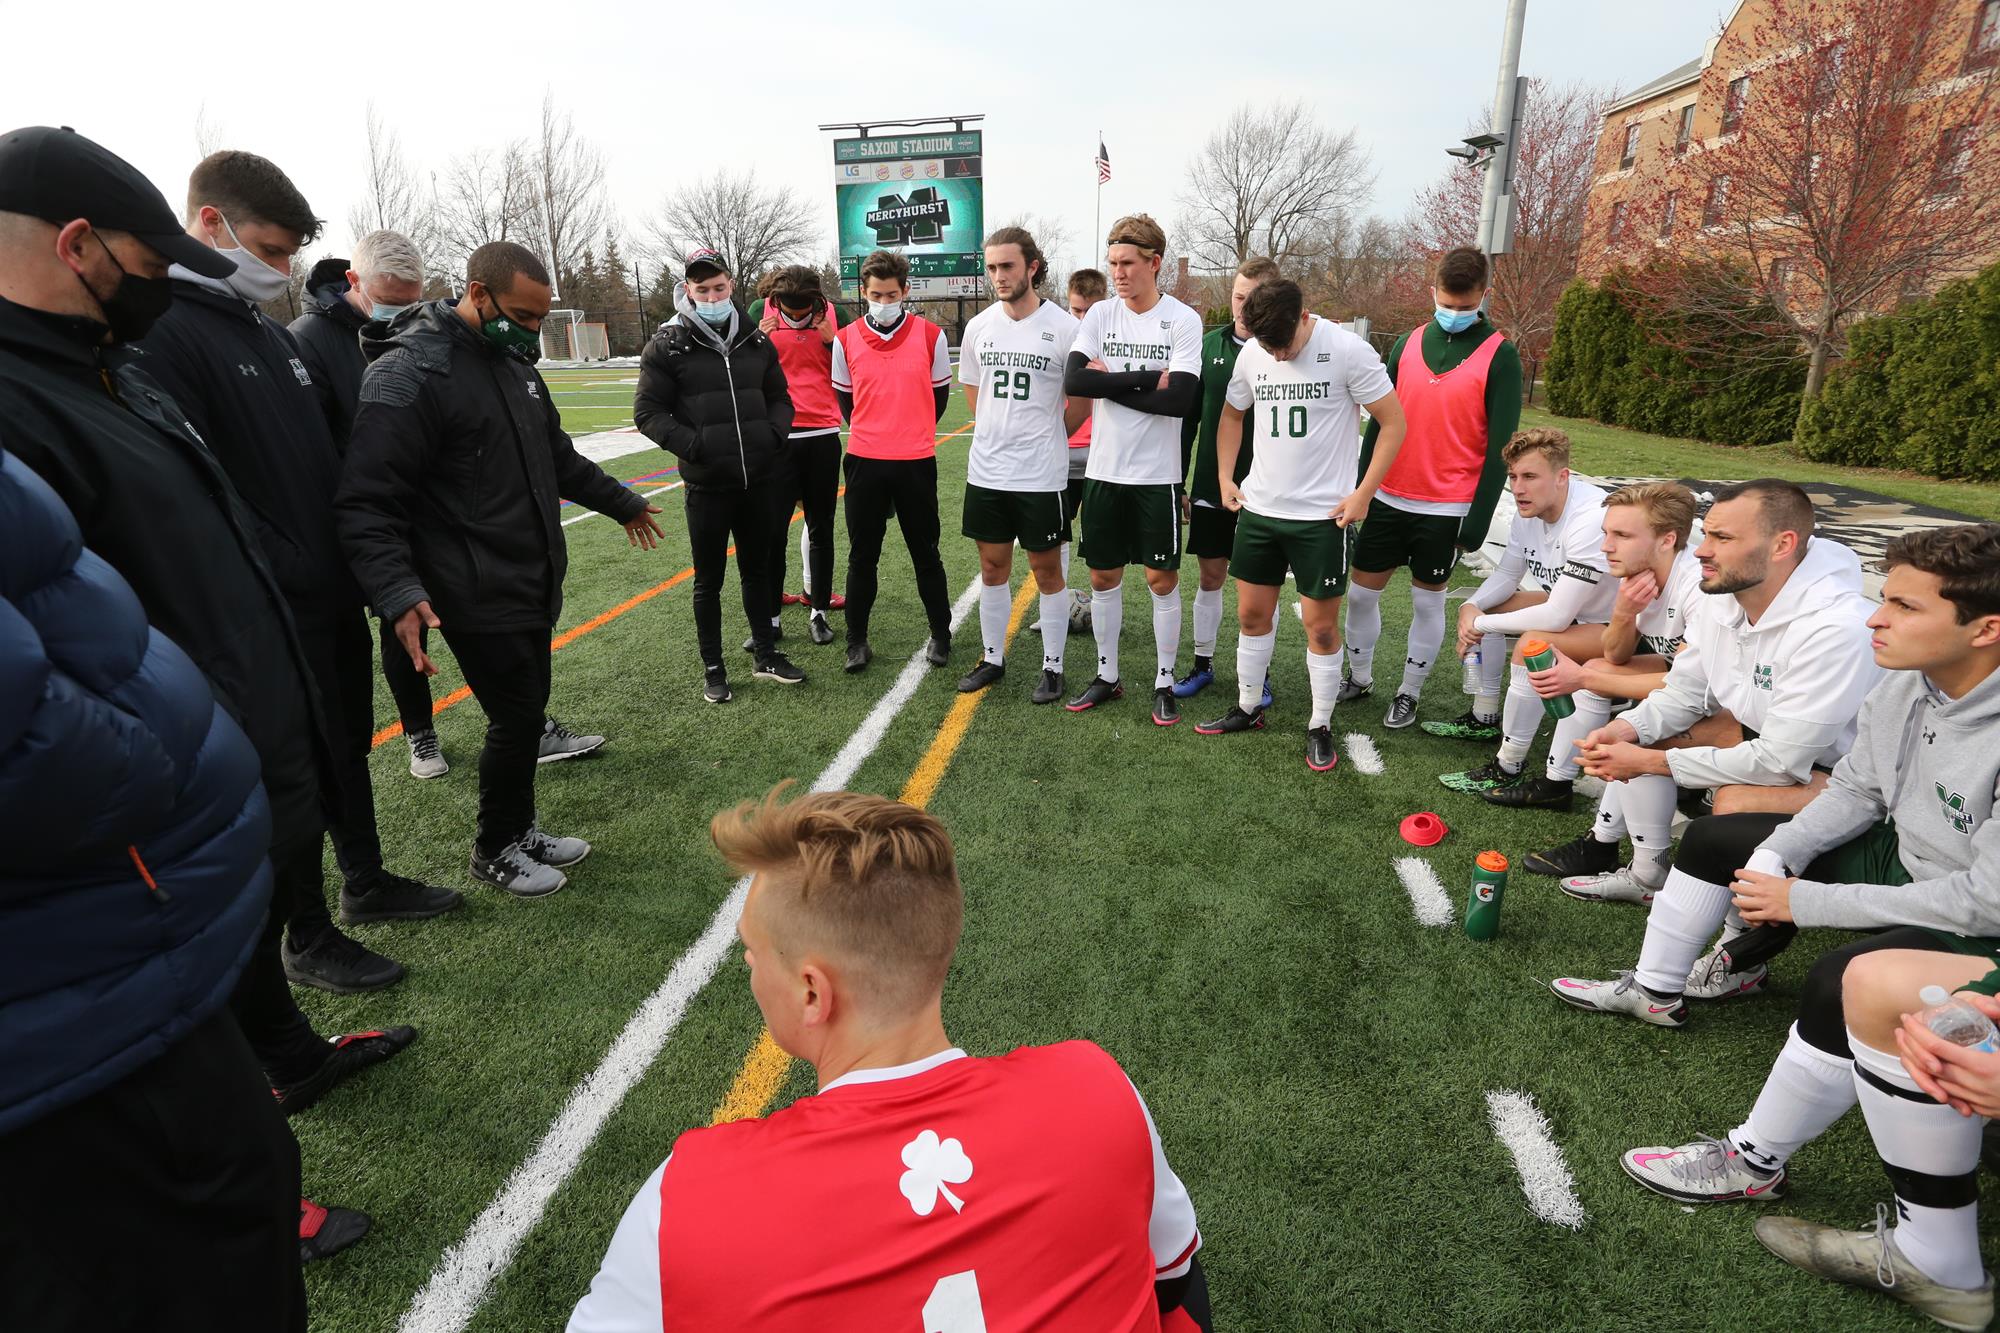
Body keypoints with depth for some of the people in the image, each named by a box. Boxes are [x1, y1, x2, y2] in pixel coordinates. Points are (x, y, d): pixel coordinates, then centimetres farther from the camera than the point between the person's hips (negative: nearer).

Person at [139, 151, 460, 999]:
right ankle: (307, 939, 20)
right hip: (276, 608, -8)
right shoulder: (161, 332, -14)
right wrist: (284, 572, -21)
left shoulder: (268, 329, 13)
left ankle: (367, 884, 36)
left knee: (349, 743, 19)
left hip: (336, 588, 8)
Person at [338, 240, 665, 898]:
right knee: (517, 718, 0)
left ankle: (521, 829, 33)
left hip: (534, 584, 8)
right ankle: (495, 851, 22)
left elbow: (557, 456, 26)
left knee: (527, 711, 15)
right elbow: (367, 502, -21)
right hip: (477, 597, -8)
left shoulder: (514, 361, 12)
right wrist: (398, 593, -33)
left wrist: (621, 503, 35)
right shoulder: (406, 375, -17)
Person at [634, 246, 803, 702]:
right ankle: (713, 667, 22)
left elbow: (779, 398, 15)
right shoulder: (668, 345, -5)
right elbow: (648, 412, -5)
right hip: (707, 485, -3)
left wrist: (773, 434, -4)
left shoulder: (756, 341, 6)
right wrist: (692, 445, -17)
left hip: (759, 481, 3)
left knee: (758, 569, 16)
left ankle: (765, 655, 31)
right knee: (709, 579, 8)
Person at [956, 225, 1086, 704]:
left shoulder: (1064, 327, -9)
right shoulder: (979, 326, 4)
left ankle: (1053, 666, 17)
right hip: (986, 471, 5)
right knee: (993, 567, 13)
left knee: (1046, 570, 5)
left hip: (1041, 475, -4)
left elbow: (1083, 398, -1)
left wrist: (1049, 435, 4)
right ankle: (992, 658, 27)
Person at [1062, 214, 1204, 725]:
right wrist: (1147, 379, -17)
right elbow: (1073, 381, -12)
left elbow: (1181, 399, -19)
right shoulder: (1101, 314, 3)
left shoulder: (1183, 320, -6)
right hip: (1103, 471, 3)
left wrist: (1109, 382, -14)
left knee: (1162, 578, 5)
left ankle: (1165, 682, 18)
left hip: (1157, 475, -3)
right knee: (1104, 576, 10)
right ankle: (1106, 676, 25)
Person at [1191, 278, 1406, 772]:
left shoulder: (1348, 351, -12)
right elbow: (1232, 415, 18)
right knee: (1252, 614, 12)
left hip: (1322, 515, -4)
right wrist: (1225, 478, 9)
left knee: (1321, 625, 2)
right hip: (1259, 509, 5)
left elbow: (1394, 423, -7)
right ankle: (1248, 707, 29)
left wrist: (1363, 493, -12)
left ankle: (1320, 726, 17)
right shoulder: (1251, 354, 2)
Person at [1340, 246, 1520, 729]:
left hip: (1445, 508, -4)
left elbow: (1500, 447, -7)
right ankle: (1359, 677, 29)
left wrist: (1478, 522, -10)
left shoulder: (1500, 356, -6)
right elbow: (1379, 422, 9)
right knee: (1361, 591, 9)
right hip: (1388, 499, 4)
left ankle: (1409, 693, 23)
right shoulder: (1407, 344, 5)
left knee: (1428, 600, 8)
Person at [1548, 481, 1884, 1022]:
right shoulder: (1720, 600, -8)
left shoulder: (1835, 630, -32)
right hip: (1764, 736, 8)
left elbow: (1778, 763, -31)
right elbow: (1681, 694, 3)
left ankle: (1656, 993, -19)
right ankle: (1646, 875, 8)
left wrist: (1650, 762, -26)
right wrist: (1625, 730, -17)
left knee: (1734, 806, -32)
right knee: (1637, 734, 0)